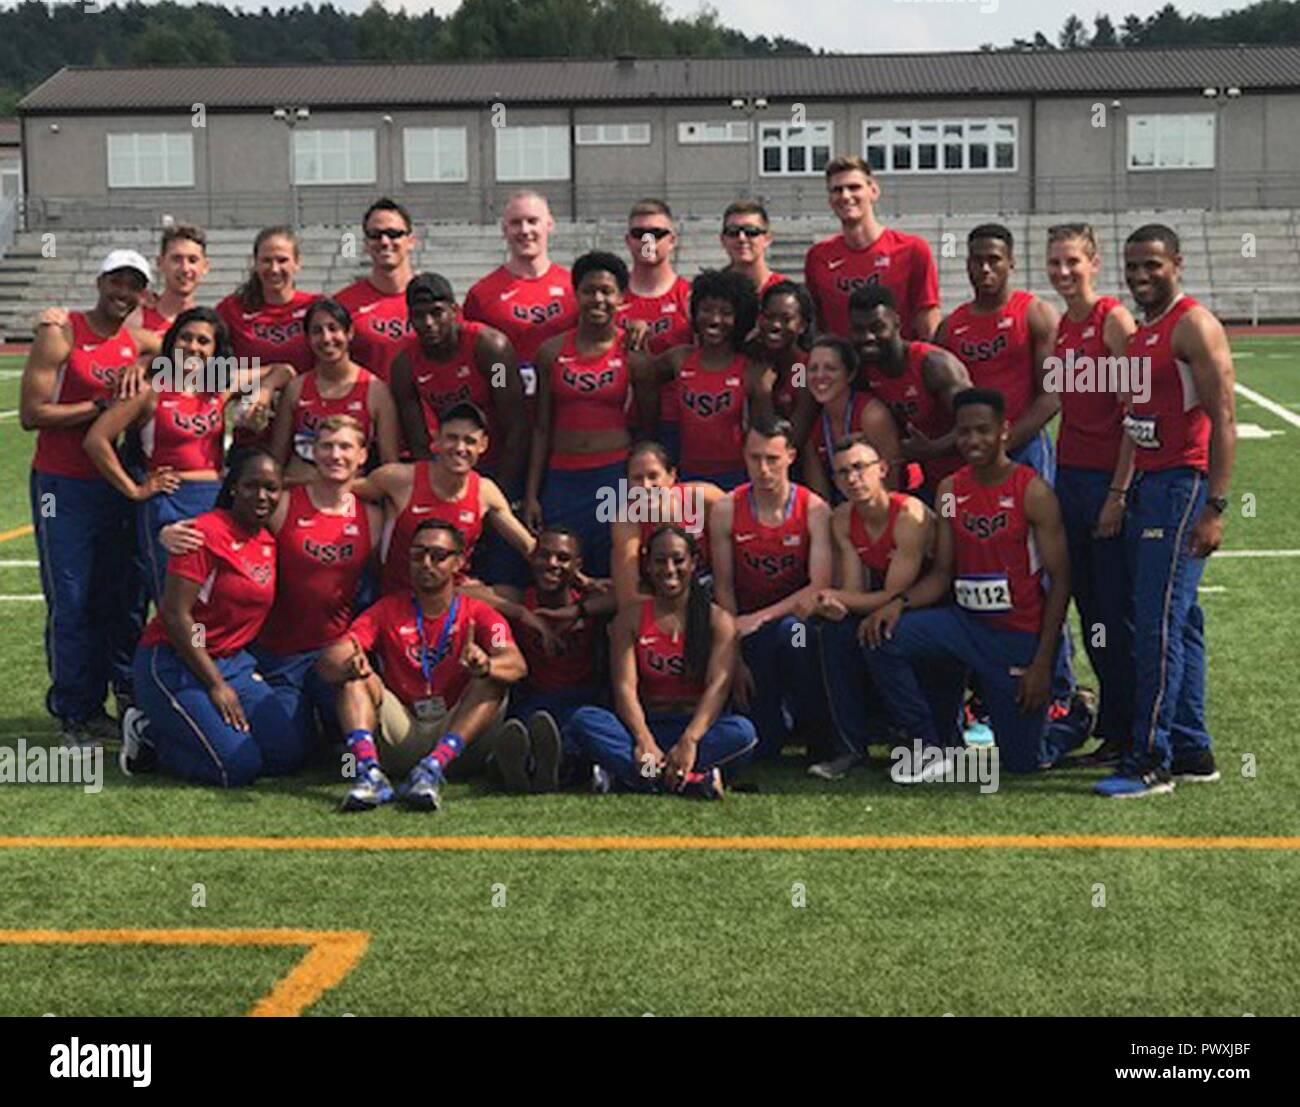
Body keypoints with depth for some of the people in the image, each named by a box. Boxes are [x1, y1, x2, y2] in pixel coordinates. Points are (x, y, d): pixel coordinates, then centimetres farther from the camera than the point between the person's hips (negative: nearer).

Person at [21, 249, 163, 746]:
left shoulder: (139, 343, 7)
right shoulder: (61, 335, -8)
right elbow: (31, 414, -13)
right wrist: (102, 406, -15)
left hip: (114, 481, 5)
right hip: (62, 485, -5)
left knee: (121, 601, 8)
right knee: (71, 603, -2)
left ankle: (130, 701, 16)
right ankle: (75, 714, 6)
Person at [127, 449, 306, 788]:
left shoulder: (269, 541, 8)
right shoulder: (207, 532, -15)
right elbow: (174, 614, -18)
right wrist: (217, 685, -16)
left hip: (233, 663, 8)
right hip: (175, 665, -8)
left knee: (290, 755, -5)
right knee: (239, 766, -20)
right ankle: (149, 732, 5)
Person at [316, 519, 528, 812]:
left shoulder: (477, 614, 2)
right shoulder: (387, 610, 6)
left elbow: (516, 665, -17)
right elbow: (328, 661, -8)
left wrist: (485, 665, -42)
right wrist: (348, 665, -34)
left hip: (455, 732, -1)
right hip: (401, 732, 1)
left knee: (494, 678, -22)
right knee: (355, 676, -16)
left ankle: (433, 769, -40)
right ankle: (369, 773, -41)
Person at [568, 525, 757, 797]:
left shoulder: (717, 620, 3)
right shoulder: (631, 618, 6)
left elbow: (718, 685, -12)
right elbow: (625, 686, -6)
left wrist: (689, 741, -30)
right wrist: (644, 741, -26)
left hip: (695, 726, -1)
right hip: (647, 726, 1)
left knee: (742, 732, -33)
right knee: (583, 720, -26)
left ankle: (622, 770, -37)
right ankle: (690, 778, -40)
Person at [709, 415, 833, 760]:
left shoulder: (814, 509, -9)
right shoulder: (726, 511, -6)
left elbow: (820, 587, -15)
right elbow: (723, 589, -4)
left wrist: (761, 618, -24)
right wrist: (734, 658, -11)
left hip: (795, 616, 0)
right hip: (749, 631, 0)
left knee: (791, 632, -39)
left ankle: (817, 730, -17)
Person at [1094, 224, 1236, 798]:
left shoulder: (1194, 326, -10)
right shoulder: (1140, 333, 17)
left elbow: (1223, 420, -15)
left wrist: (1215, 508, -21)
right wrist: (1123, 496, 18)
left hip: (1182, 487, -9)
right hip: (1146, 486, 9)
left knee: (1158, 625, -10)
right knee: (1178, 623, 11)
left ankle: (1150, 760, -7)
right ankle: (1191, 752, 17)